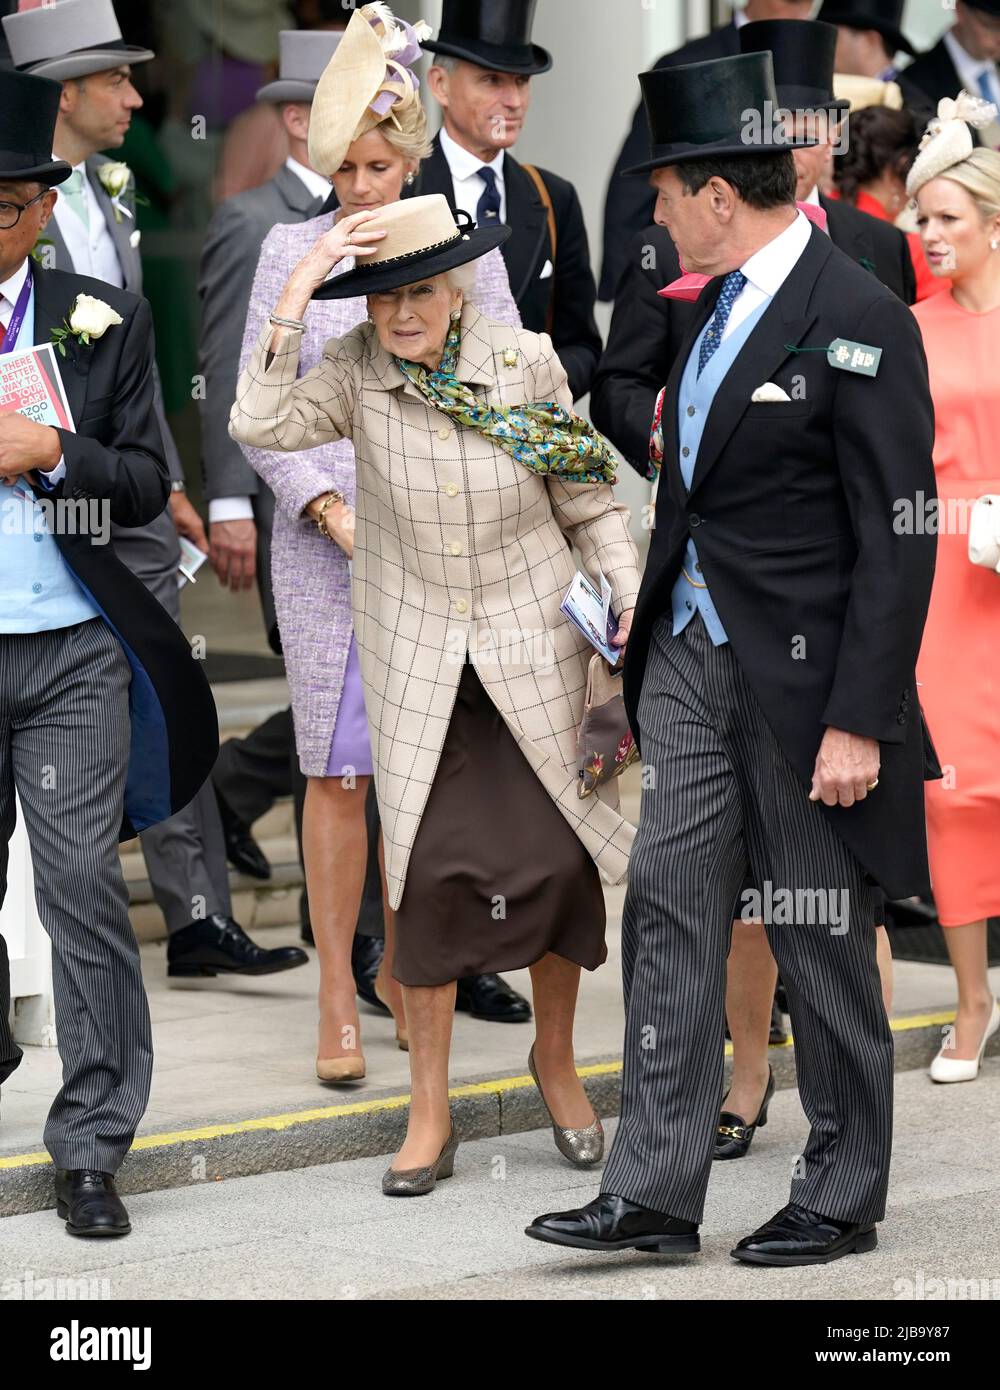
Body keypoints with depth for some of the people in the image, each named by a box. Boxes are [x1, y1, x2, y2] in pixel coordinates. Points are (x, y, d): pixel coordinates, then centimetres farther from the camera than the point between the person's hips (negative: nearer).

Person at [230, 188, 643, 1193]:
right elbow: (262, 425, -25)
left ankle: (555, 1055, 26)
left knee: (557, 855, 0)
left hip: (534, 645, 0)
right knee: (430, 871, -3)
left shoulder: (526, 364, -9)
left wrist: (631, 602, -9)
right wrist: (294, 300, -26)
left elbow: (589, 500, 1)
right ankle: (430, 1115, 8)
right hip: (418, 659, 0)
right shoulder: (358, 372, -9)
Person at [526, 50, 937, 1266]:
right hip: (693, 652, 8)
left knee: (820, 943, 5)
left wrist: (861, 720, -19)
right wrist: (644, 628, 15)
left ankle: (841, 1198, 19)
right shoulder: (718, 305, 10)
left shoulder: (859, 323, -15)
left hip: (802, 668, -7)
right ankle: (654, 1194, 7)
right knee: (669, 914, 4)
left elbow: (896, 541, -17)